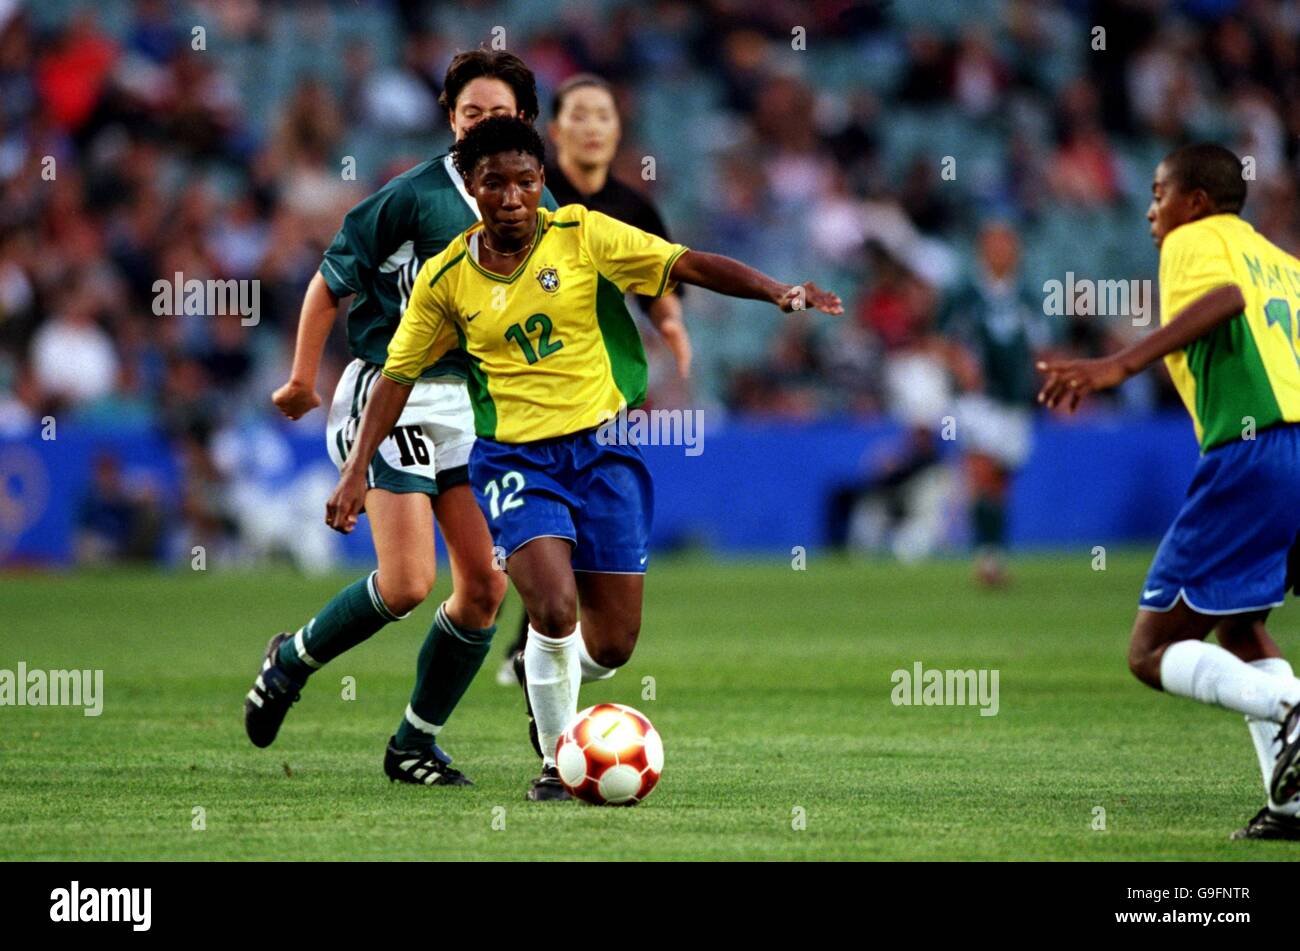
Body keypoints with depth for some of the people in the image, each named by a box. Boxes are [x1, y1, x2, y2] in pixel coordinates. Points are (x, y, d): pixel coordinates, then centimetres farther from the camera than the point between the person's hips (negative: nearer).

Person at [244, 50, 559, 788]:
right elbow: (330, 283, -4)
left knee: (486, 584, -2)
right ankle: (294, 659, 14)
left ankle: (417, 742, 13)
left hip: (479, 406, 5)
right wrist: (304, 379, -7)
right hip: (396, 398, -5)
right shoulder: (414, 196, -10)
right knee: (408, 584, -14)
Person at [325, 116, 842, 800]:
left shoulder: (582, 235, -4)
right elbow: (399, 374, 9)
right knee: (556, 608, -24)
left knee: (612, 644, 1)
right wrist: (355, 471, 5)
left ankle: (545, 670, 38)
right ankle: (556, 759, -1)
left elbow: (691, 266, -8)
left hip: (603, 447, 1)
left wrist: (777, 291, -23)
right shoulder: (446, 279, -1)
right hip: (515, 457, -1)